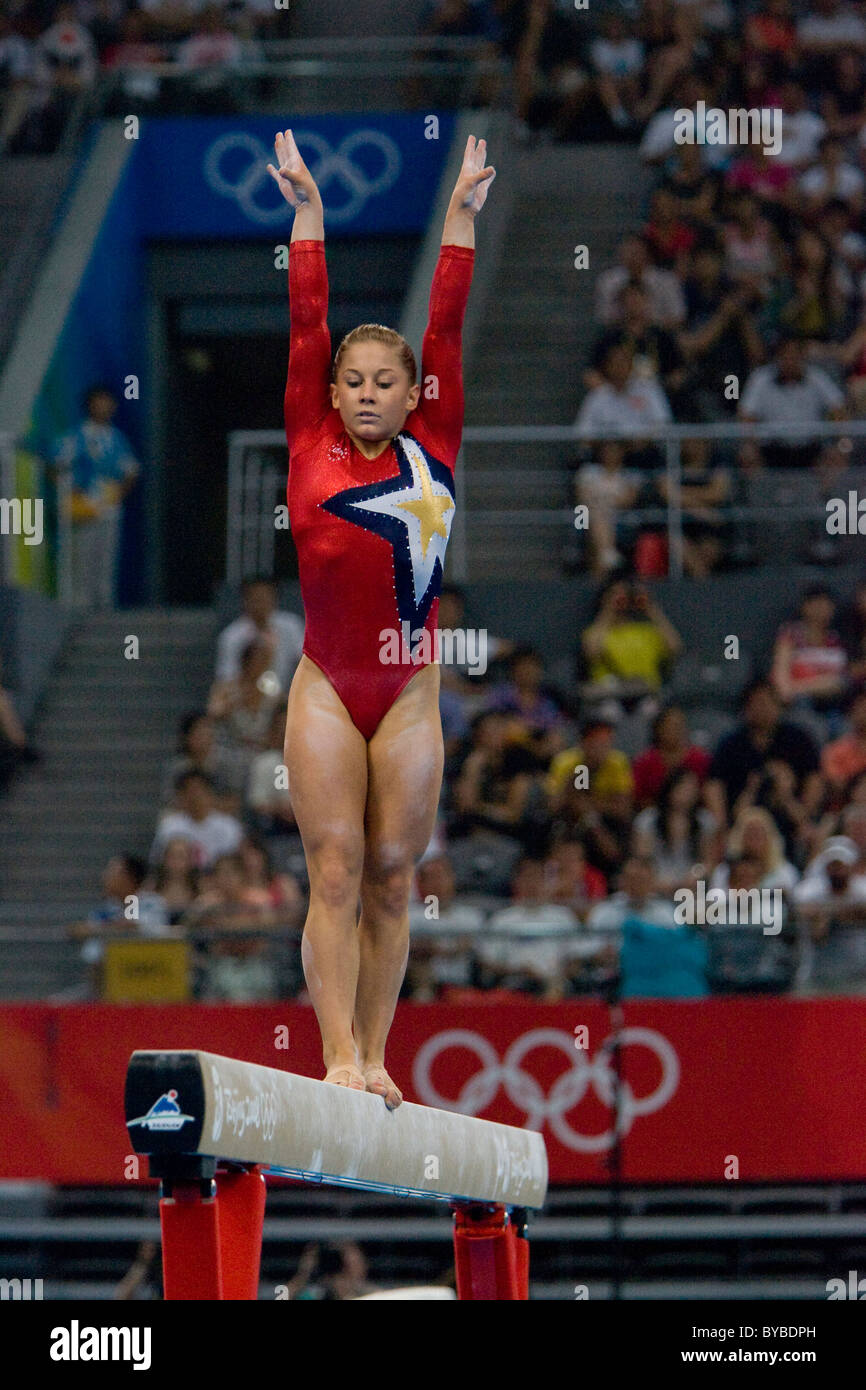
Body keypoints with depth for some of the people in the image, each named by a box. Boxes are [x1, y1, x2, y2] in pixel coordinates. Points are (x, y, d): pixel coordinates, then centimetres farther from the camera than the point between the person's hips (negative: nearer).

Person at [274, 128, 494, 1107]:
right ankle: (340, 1060, -10)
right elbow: (307, 327, 7)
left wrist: (461, 220, 9)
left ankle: (374, 1062, 6)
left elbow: (445, 332, 8)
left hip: (408, 693, 1)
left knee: (391, 877, 3)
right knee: (334, 869, -6)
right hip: (326, 689, -1)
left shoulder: (431, 452, 7)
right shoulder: (312, 451, 6)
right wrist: (308, 217, 8)